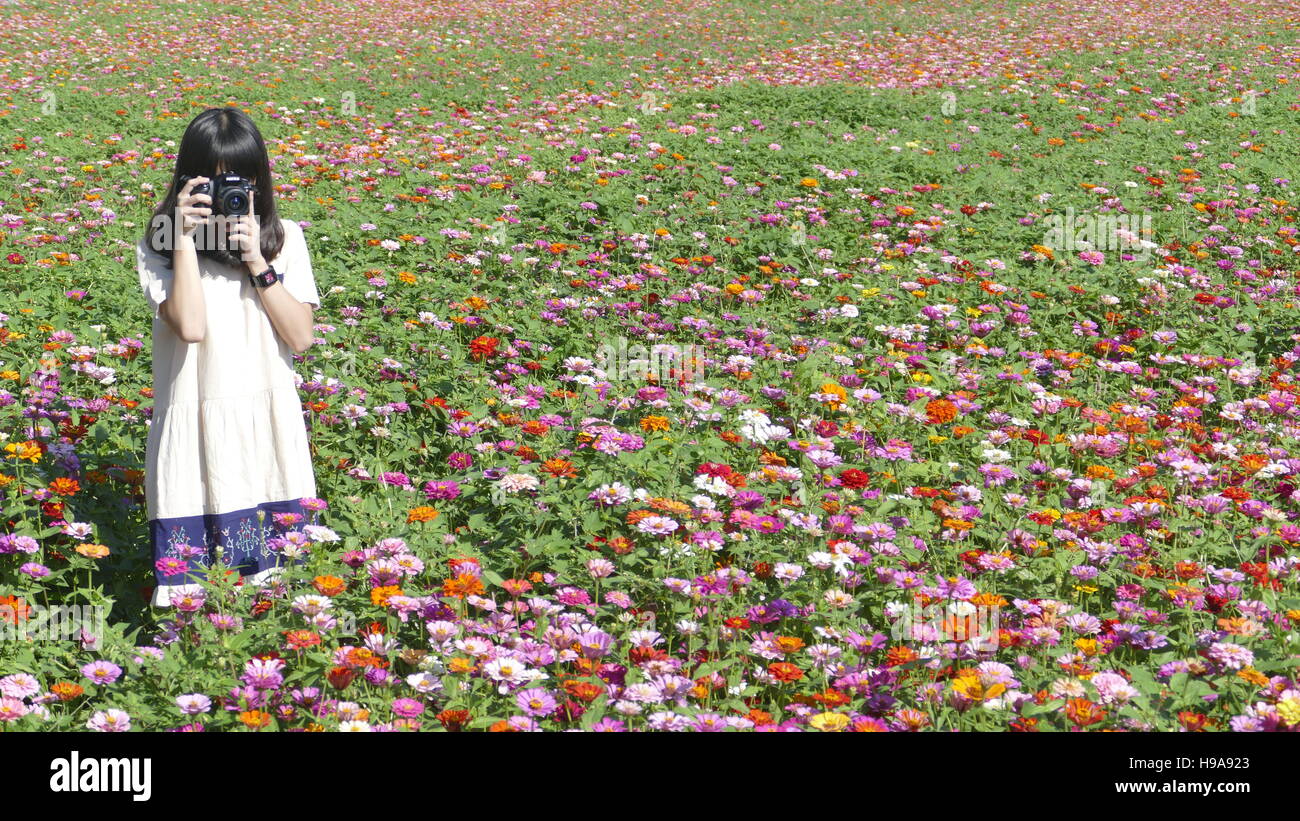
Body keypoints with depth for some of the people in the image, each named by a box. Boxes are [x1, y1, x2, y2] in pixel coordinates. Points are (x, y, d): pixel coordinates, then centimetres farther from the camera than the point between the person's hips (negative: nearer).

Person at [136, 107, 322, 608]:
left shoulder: (284, 240, 6)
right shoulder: (161, 247, -1)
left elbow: (301, 337, -3)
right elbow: (190, 326, -17)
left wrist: (256, 262, -10)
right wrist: (186, 238, -15)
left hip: (269, 433, 2)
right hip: (196, 434, -2)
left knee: (277, 581, 5)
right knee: (192, 596, -3)